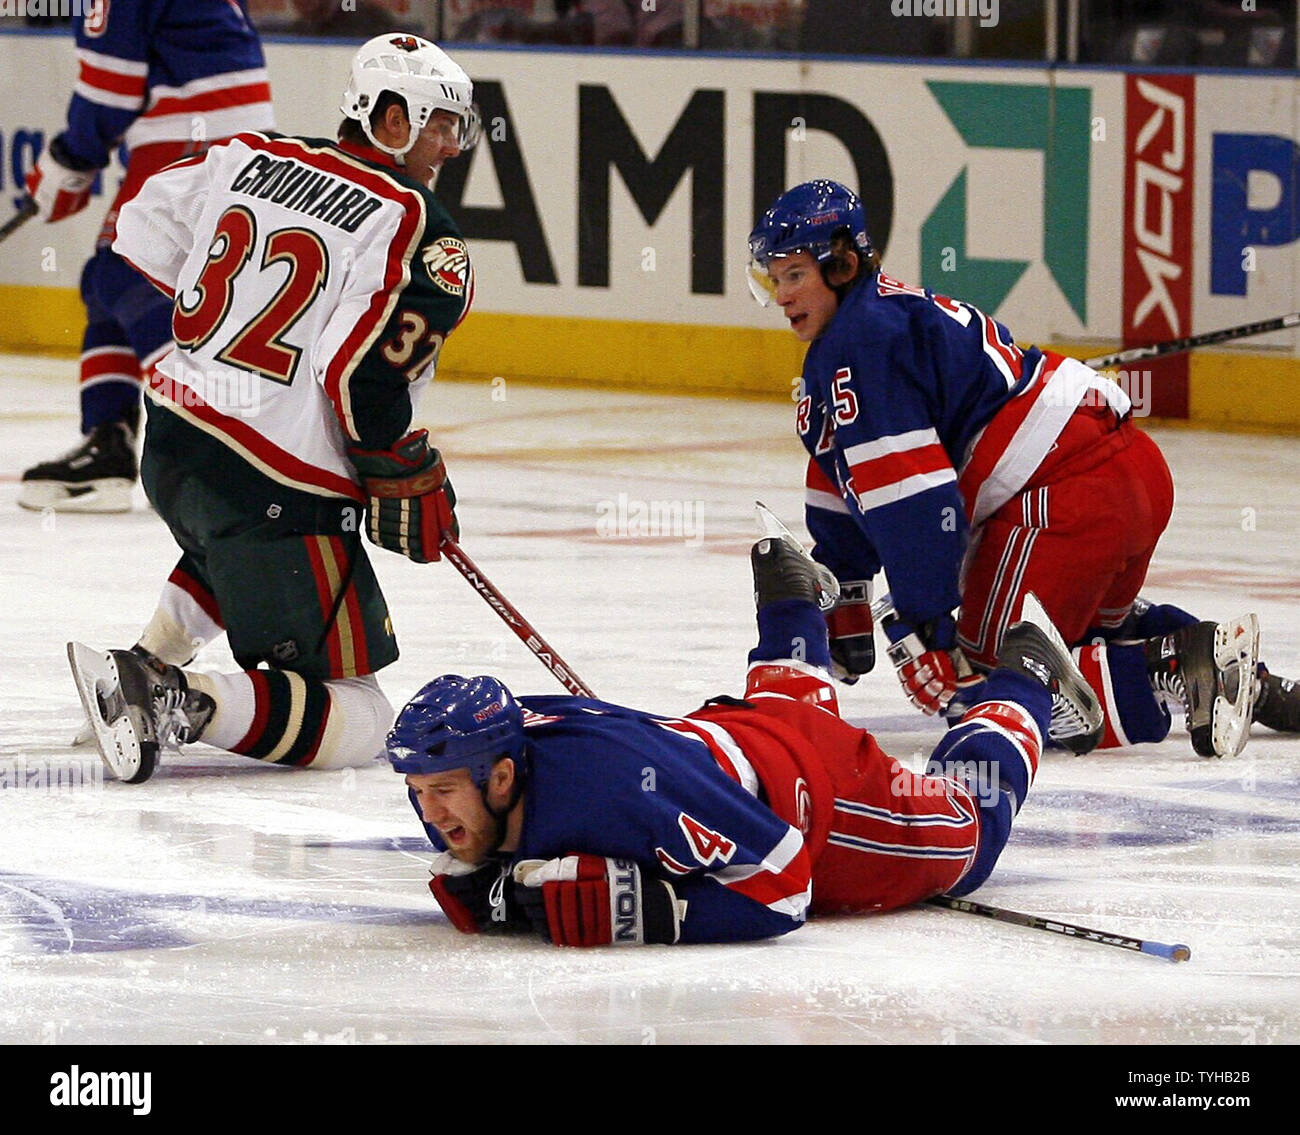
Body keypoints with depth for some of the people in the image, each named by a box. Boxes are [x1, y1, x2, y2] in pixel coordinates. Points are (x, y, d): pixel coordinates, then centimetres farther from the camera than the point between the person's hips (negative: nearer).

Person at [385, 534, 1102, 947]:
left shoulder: (615, 787, -48)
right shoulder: (444, 776, -28)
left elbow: (777, 888, -45)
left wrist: (638, 904, -52)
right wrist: (467, 889, -29)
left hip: (819, 782, -6)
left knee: (962, 834, 26)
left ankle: (1024, 683, 48)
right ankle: (790, 604, 66)